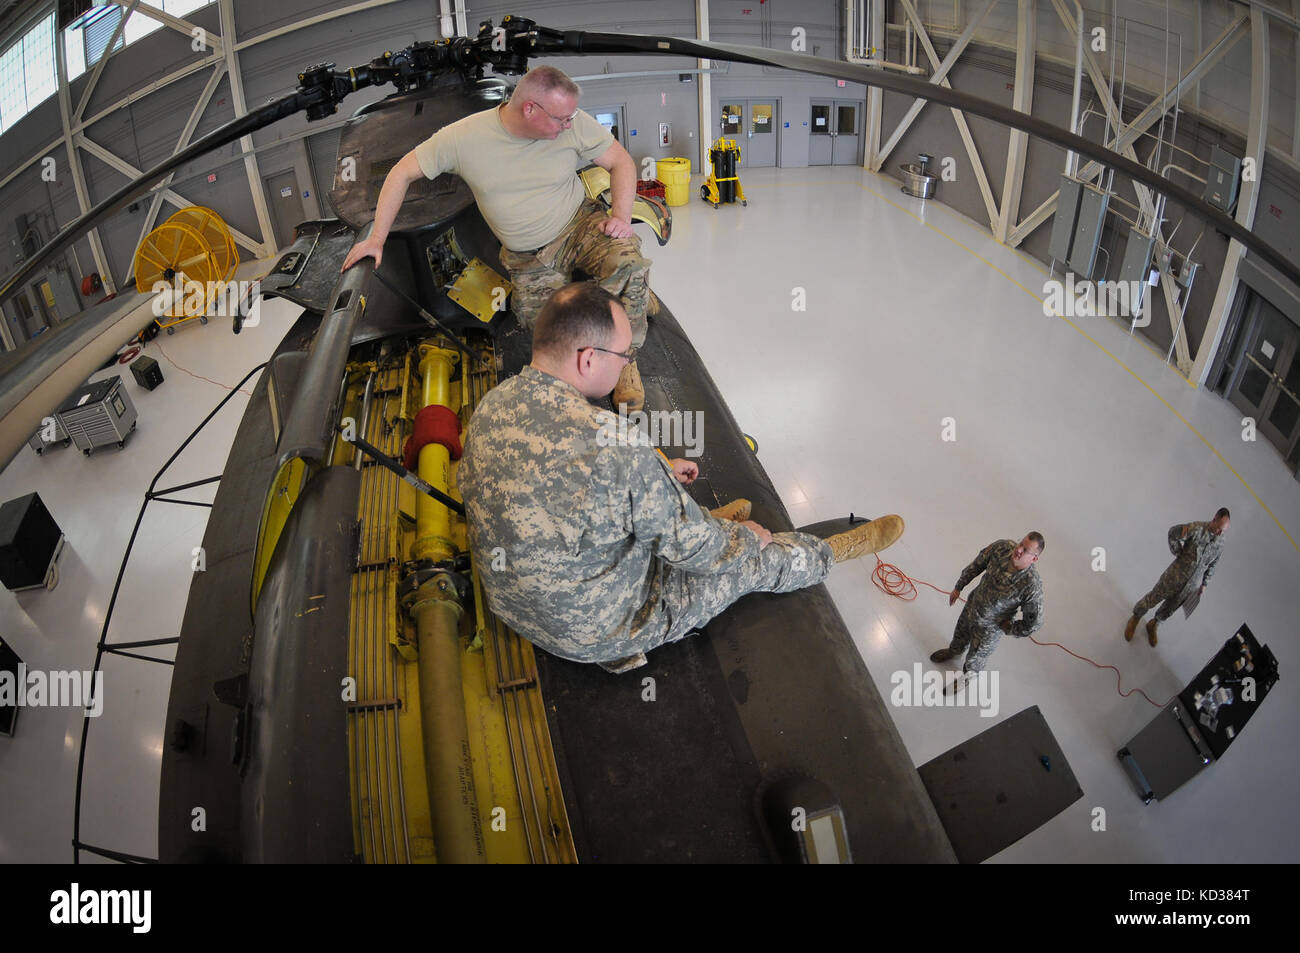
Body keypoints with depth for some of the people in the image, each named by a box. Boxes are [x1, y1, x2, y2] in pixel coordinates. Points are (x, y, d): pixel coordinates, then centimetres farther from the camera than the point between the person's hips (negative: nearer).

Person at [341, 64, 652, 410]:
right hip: (528, 258, 1)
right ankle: (635, 295, 11)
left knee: (627, 262, -31)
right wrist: (376, 239, -6)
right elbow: (403, 173, -6)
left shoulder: (574, 124, -13)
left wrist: (621, 216, -19)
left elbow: (621, 161, -1)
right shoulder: (464, 137, -16)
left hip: (580, 225, -1)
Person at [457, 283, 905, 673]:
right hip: (598, 630, -6)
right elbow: (696, 549, -21)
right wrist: (747, 537, 2)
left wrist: (657, 472, 15)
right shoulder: (615, 446, -36)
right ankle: (834, 550, 38)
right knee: (760, 558, 12)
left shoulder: (491, 406, -10)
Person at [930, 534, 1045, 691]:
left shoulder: (1032, 586, -39)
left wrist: (1008, 629, -11)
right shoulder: (1003, 547, -27)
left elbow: (1033, 623, -25)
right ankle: (954, 650, 71)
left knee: (976, 655, 25)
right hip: (972, 605, 4)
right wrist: (958, 587, 4)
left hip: (990, 625, -4)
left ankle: (968, 676, 59)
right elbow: (977, 565, -6)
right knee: (960, 633, 35)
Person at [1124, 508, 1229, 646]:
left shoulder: (1220, 544, -4)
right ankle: (1134, 619, 36)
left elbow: (1212, 565, 11)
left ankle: (1153, 626, 46)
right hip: (1174, 577, -4)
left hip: (1189, 587, 5)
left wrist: (1204, 585, 13)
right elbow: (1172, 533, -10)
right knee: (1151, 600, 10)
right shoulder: (1197, 529, -23)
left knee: (1169, 610, 20)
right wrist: (1178, 553, -8)